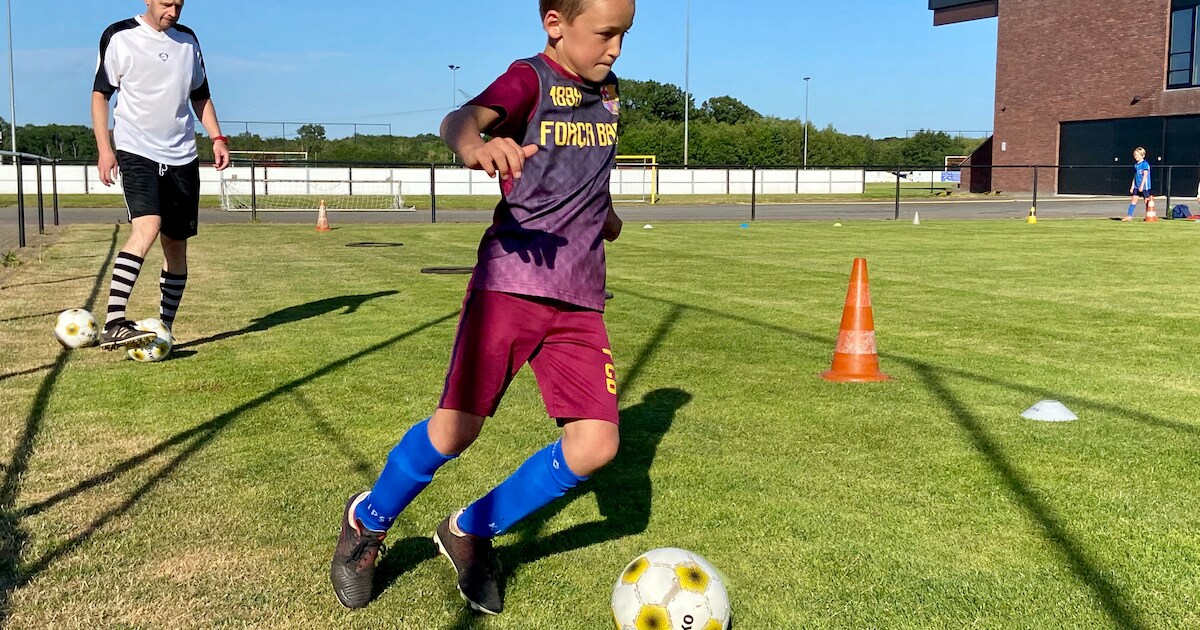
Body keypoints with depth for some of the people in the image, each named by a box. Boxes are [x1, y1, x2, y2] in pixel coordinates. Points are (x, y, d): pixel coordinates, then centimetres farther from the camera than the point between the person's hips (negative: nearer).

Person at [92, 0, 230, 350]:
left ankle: (165, 330, 15)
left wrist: (217, 138, 7)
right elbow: (100, 94, 0)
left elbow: (200, 95, 20)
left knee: (177, 244, 5)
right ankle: (113, 325, -27)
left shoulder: (188, 40, 12)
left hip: (182, 157, 5)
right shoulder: (119, 37, -2)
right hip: (136, 151, -5)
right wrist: (104, 148, -9)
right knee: (147, 226, -26)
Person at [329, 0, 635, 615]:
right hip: (510, 282, -6)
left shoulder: (606, 92, 15)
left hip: (580, 298, 6)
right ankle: (367, 523, 23)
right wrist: (475, 145, -50)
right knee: (456, 430, -8)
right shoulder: (530, 78, -7)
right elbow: (462, 117, -29)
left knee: (594, 446, -6)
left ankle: (470, 533, 15)